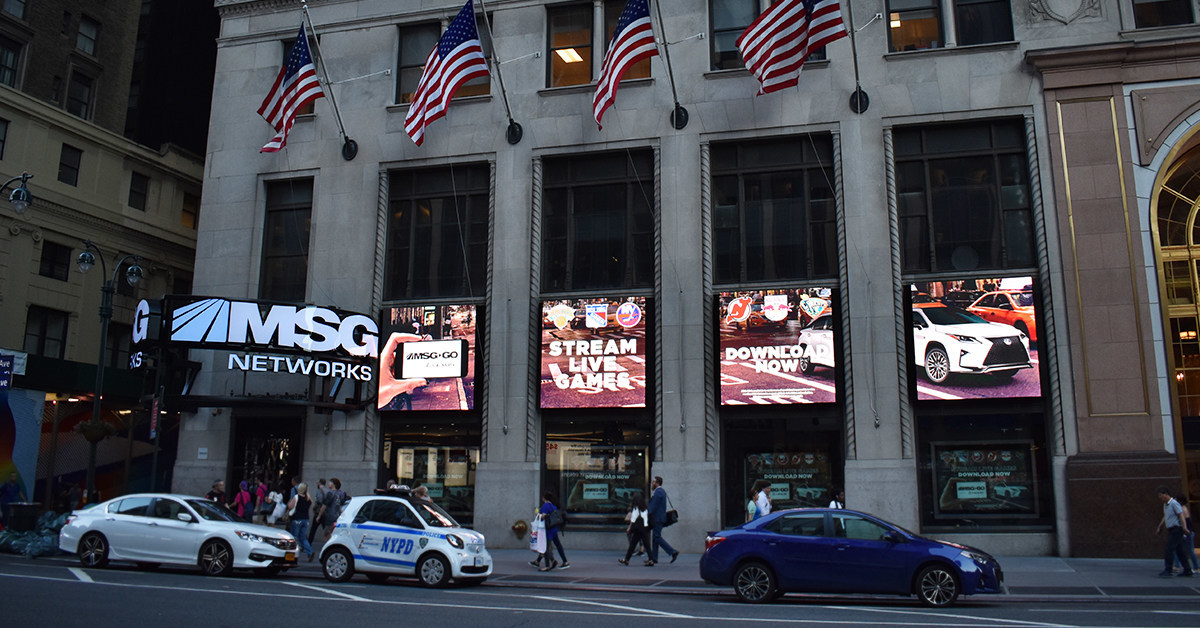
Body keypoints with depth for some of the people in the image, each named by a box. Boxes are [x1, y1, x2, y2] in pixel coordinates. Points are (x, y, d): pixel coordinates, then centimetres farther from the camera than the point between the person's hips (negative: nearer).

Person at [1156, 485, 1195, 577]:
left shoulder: (1174, 503, -13)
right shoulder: (1165, 504, 15)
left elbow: (1181, 516, -21)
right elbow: (1165, 517, 27)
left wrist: (1184, 528, -31)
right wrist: (1160, 527, 33)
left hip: (1176, 529, -9)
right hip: (1171, 530, 9)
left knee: (1168, 550, -12)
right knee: (1179, 551, 11)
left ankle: (1167, 570, -10)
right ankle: (1187, 571, 17)